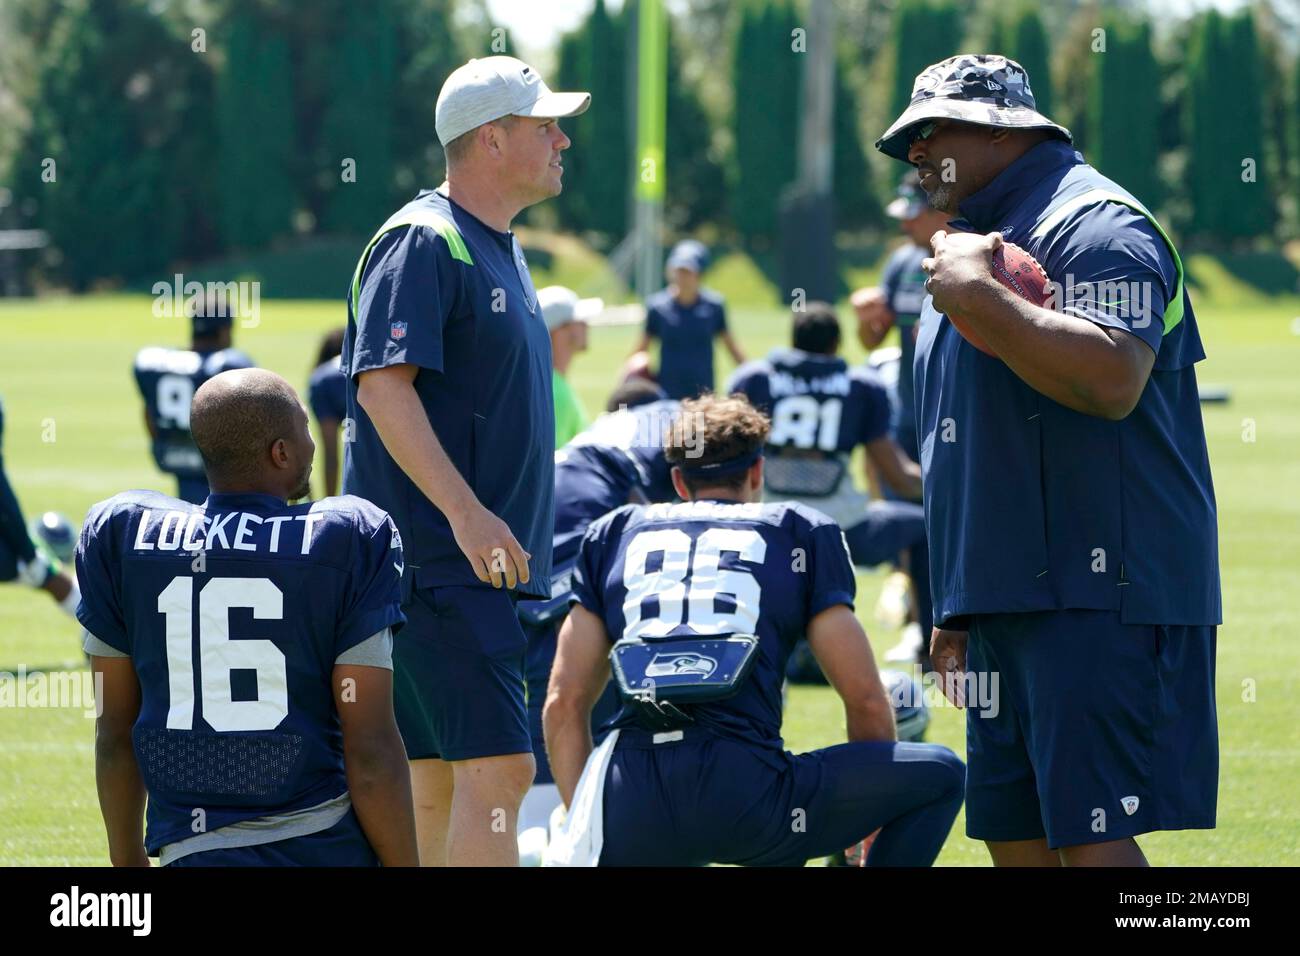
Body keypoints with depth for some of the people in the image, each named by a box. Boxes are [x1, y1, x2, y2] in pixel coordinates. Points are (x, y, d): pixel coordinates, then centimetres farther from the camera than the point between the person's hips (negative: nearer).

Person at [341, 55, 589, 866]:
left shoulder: (502, 249, 20)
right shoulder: (423, 242, -11)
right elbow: (382, 382, -21)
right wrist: (466, 510, -28)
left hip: (478, 566, 10)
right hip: (437, 560, -10)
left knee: (439, 786, 10)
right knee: (497, 769, -17)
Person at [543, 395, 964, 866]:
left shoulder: (614, 533, 25)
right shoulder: (801, 532, 19)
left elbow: (564, 703, 16)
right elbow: (866, 701, 15)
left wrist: (588, 829, 25)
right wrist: (874, 829, 30)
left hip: (630, 812, 3)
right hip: (747, 800, -2)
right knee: (939, 775, 18)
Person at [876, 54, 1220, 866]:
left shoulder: (1093, 223, -8)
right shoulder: (978, 242, 23)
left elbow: (1111, 381, -26)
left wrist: (979, 298, -21)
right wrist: (959, 606, 27)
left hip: (1097, 595, -10)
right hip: (1006, 602, 10)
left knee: (1089, 836, -16)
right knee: (1014, 837, 7)